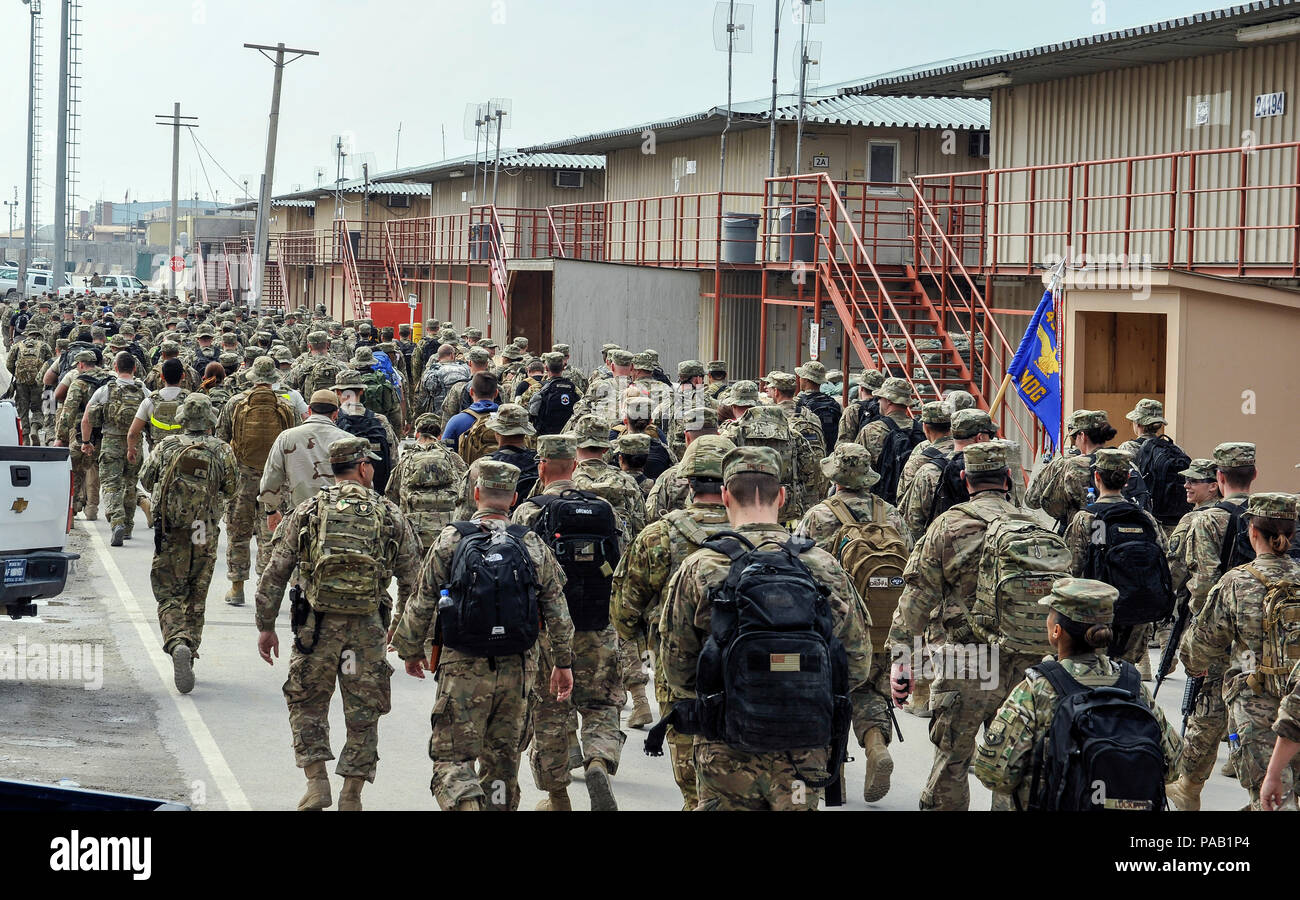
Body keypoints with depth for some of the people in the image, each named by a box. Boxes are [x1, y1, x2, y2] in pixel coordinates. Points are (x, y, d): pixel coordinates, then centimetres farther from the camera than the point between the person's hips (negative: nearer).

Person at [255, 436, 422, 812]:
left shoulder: (307, 512, 3)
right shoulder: (390, 516, 4)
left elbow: (274, 573, 2)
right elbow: (412, 579, 7)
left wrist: (265, 626, 9)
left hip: (318, 624, 0)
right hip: (368, 626, 0)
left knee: (307, 703, 16)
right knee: (363, 713, 10)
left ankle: (317, 782, 7)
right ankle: (351, 797, 12)